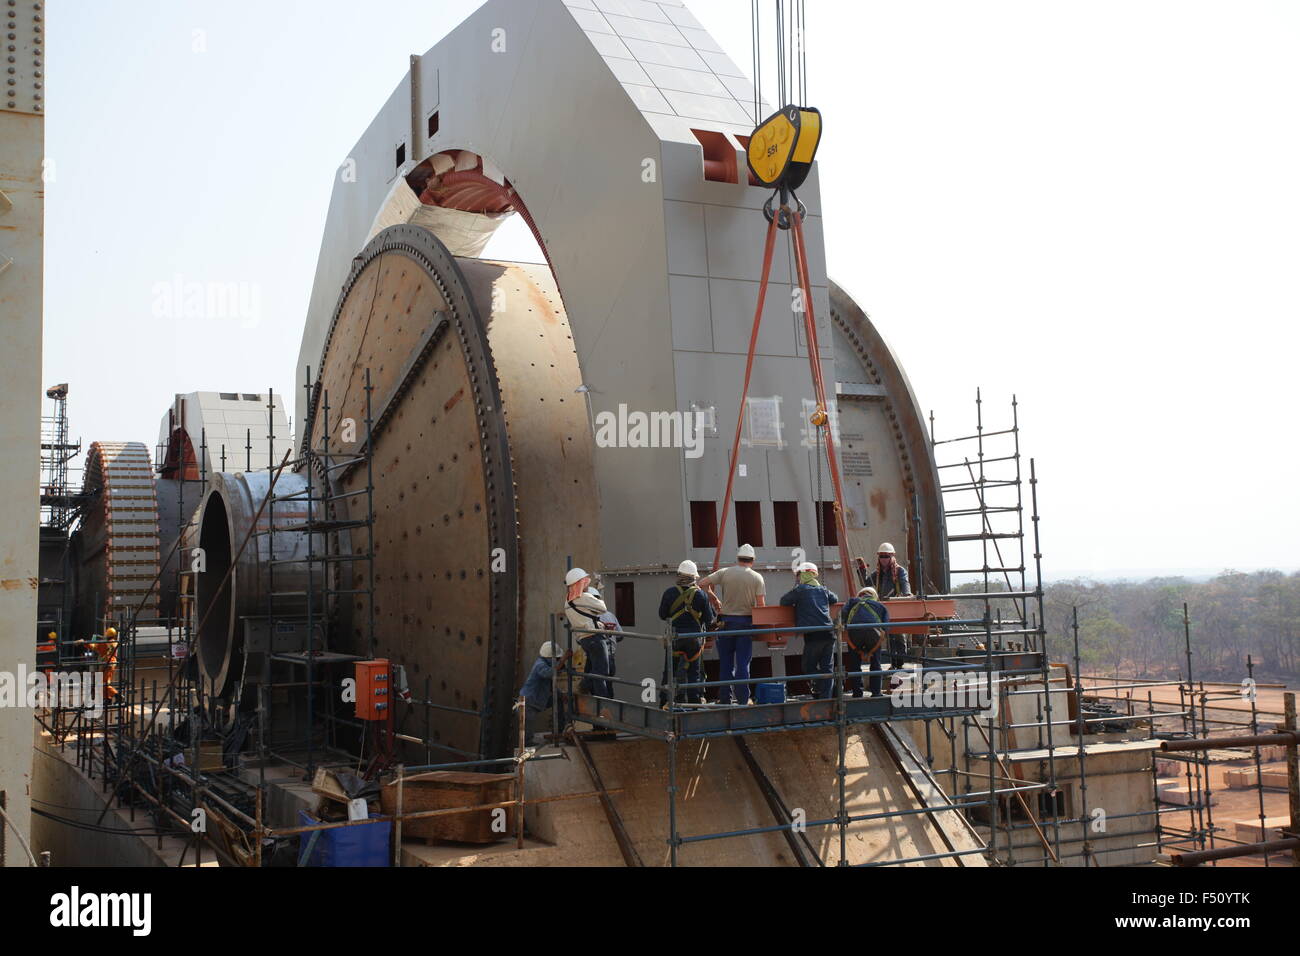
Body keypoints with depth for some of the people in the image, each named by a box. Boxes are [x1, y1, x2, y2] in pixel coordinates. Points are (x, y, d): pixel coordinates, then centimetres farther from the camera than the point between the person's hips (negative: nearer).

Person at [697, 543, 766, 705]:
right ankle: (743, 699, 1)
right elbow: (761, 604, -6)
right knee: (743, 662, 2)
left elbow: (702, 583, -4)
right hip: (746, 621, -1)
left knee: (725, 662, 7)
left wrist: (713, 599, 9)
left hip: (726, 620, 1)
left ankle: (725, 699, 9)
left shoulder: (725, 573, 1)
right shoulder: (757, 577, -1)